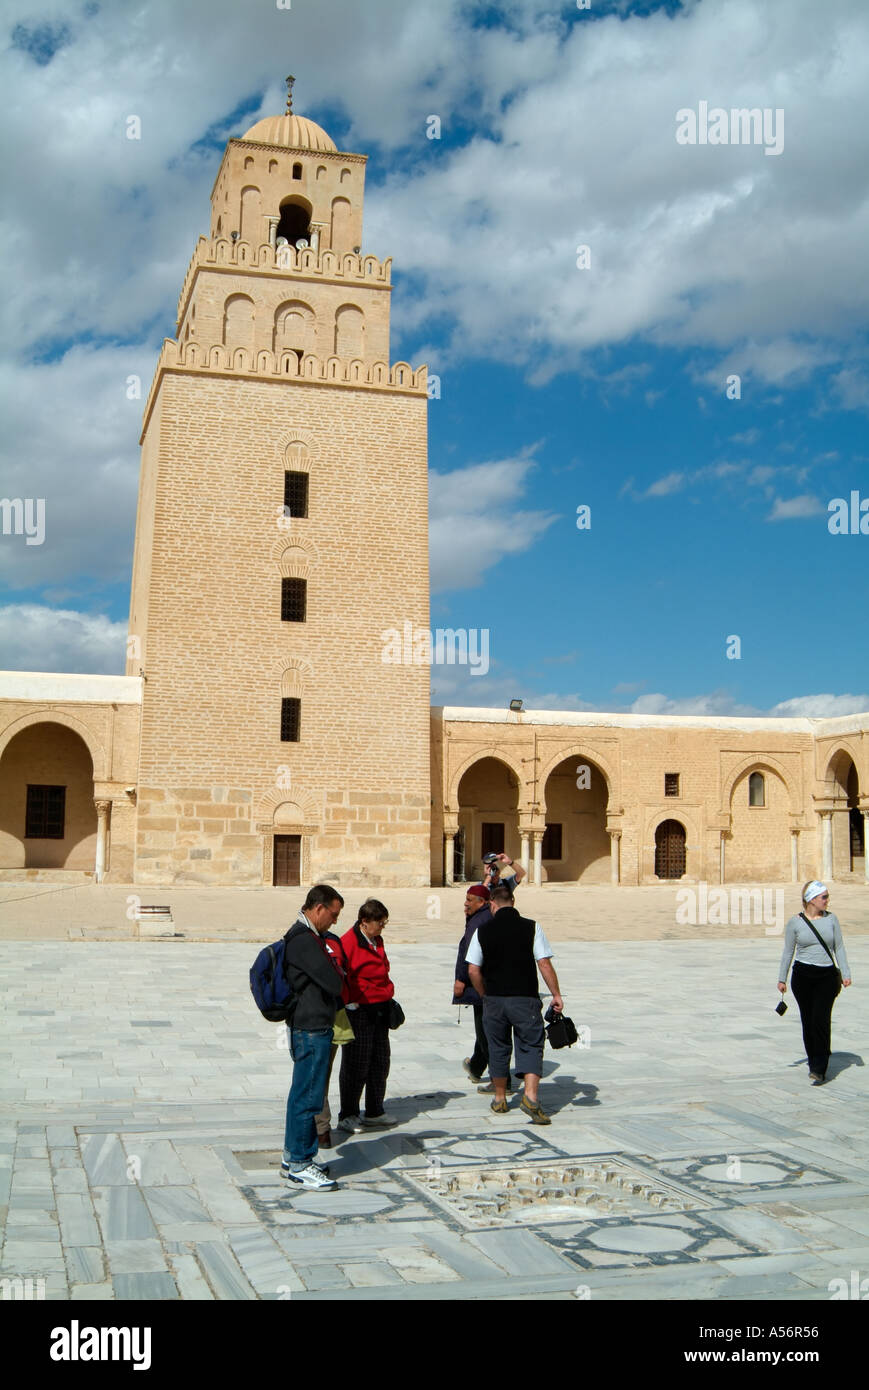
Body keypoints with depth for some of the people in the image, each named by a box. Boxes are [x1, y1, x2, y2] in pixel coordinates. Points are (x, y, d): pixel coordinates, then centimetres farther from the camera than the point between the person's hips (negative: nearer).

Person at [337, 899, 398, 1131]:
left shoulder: (377, 941, 13)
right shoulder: (348, 942, -15)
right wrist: (350, 1002, -18)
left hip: (379, 1010, 9)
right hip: (358, 1011, -9)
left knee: (380, 1062, 14)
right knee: (356, 1066, 0)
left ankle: (374, 1112, 26)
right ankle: (348, 1116, 12)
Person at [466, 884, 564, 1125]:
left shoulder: (483, 931, -1)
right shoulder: (531, 927, -4)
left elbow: (473, 970, -1)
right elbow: (544, 964, -7)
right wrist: (557, 995, 0)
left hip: (494, 999, 2)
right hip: (525, 999, -2)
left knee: (498, 1048, 14)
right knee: (531, 1046, 5)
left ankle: (500, 1099, 24)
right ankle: (530, 1096, -11)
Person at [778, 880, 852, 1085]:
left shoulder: (831, 918, 5)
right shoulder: (795, 922, -1)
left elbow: (839, 947, 9)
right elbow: (788, 952, 6)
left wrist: (845, 974, 2)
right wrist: (782, 979, 5)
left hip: (827, 976, 0)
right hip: (803, 975, 0)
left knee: (821, 1020, -10)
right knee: (807, 1021, 5)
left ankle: (819, 1070, -9)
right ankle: (813, 1061, 22)